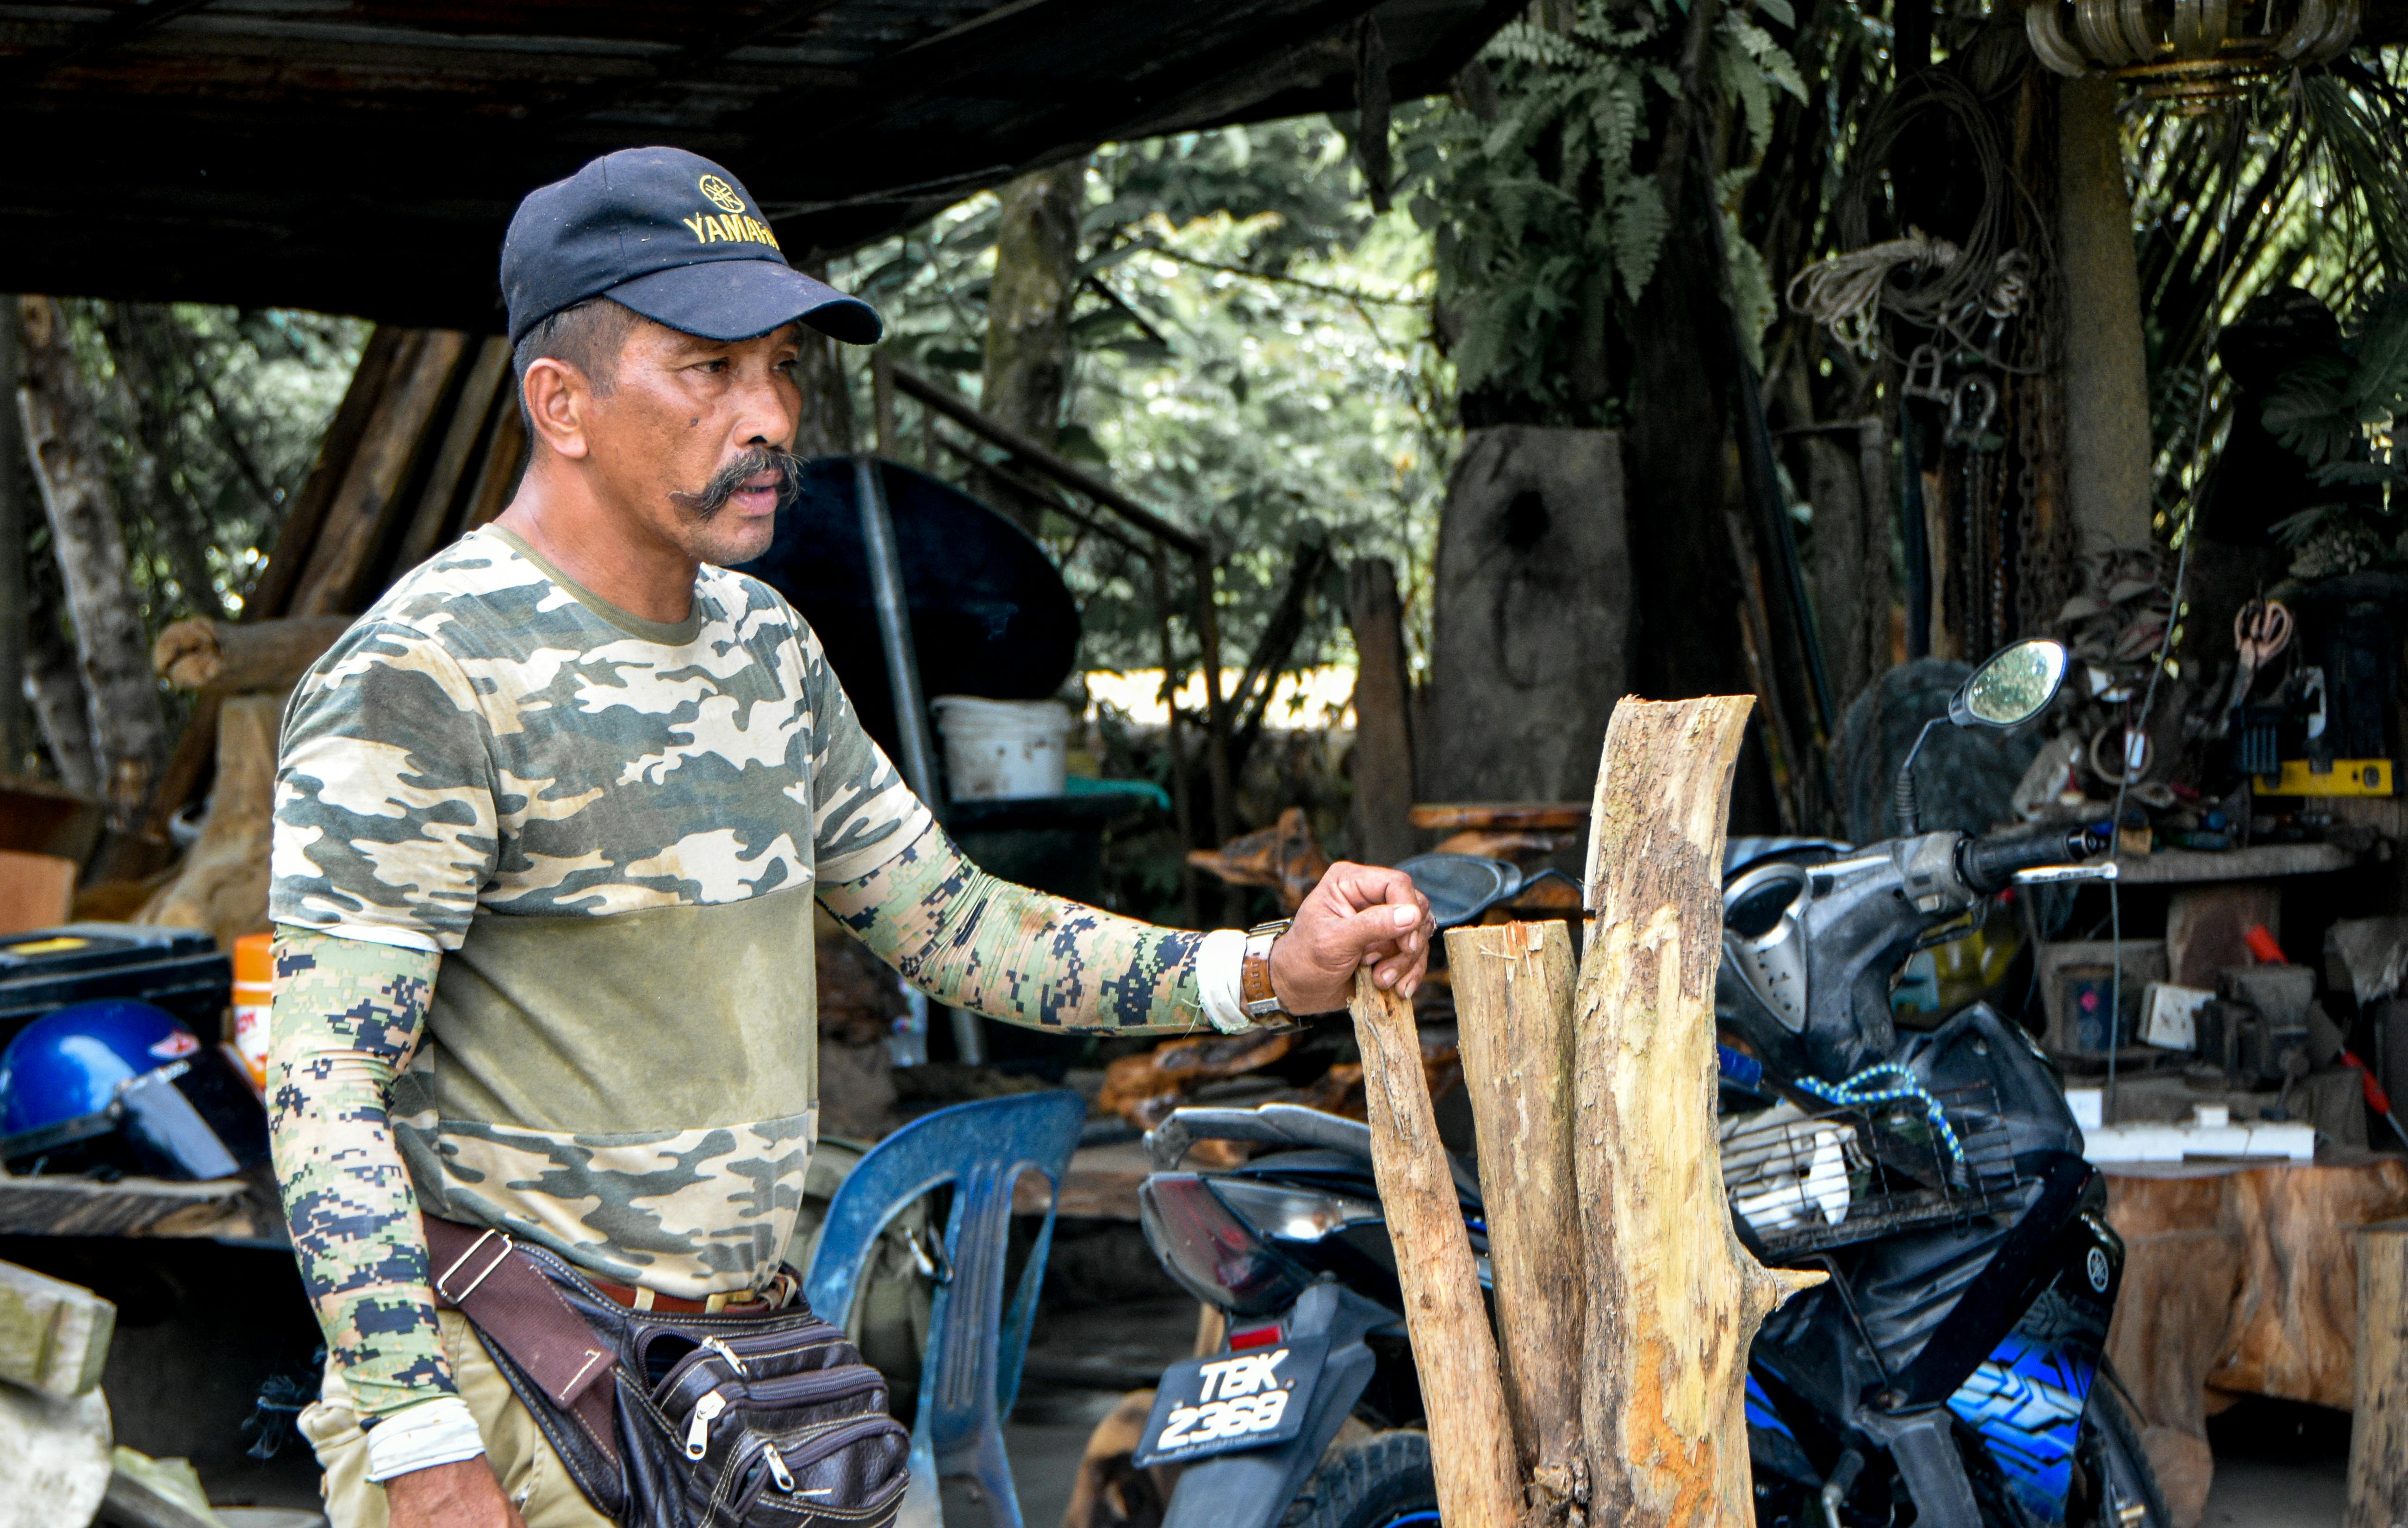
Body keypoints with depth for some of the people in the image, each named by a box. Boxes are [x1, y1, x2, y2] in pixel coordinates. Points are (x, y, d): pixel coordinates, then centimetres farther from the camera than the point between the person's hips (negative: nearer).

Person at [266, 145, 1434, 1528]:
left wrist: (1266, 974, 5)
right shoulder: (419, 682, -14)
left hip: (752, 1390, 7)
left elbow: (957, 926, 17)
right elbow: (326, 1092, -17)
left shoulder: (766, 648, 12)